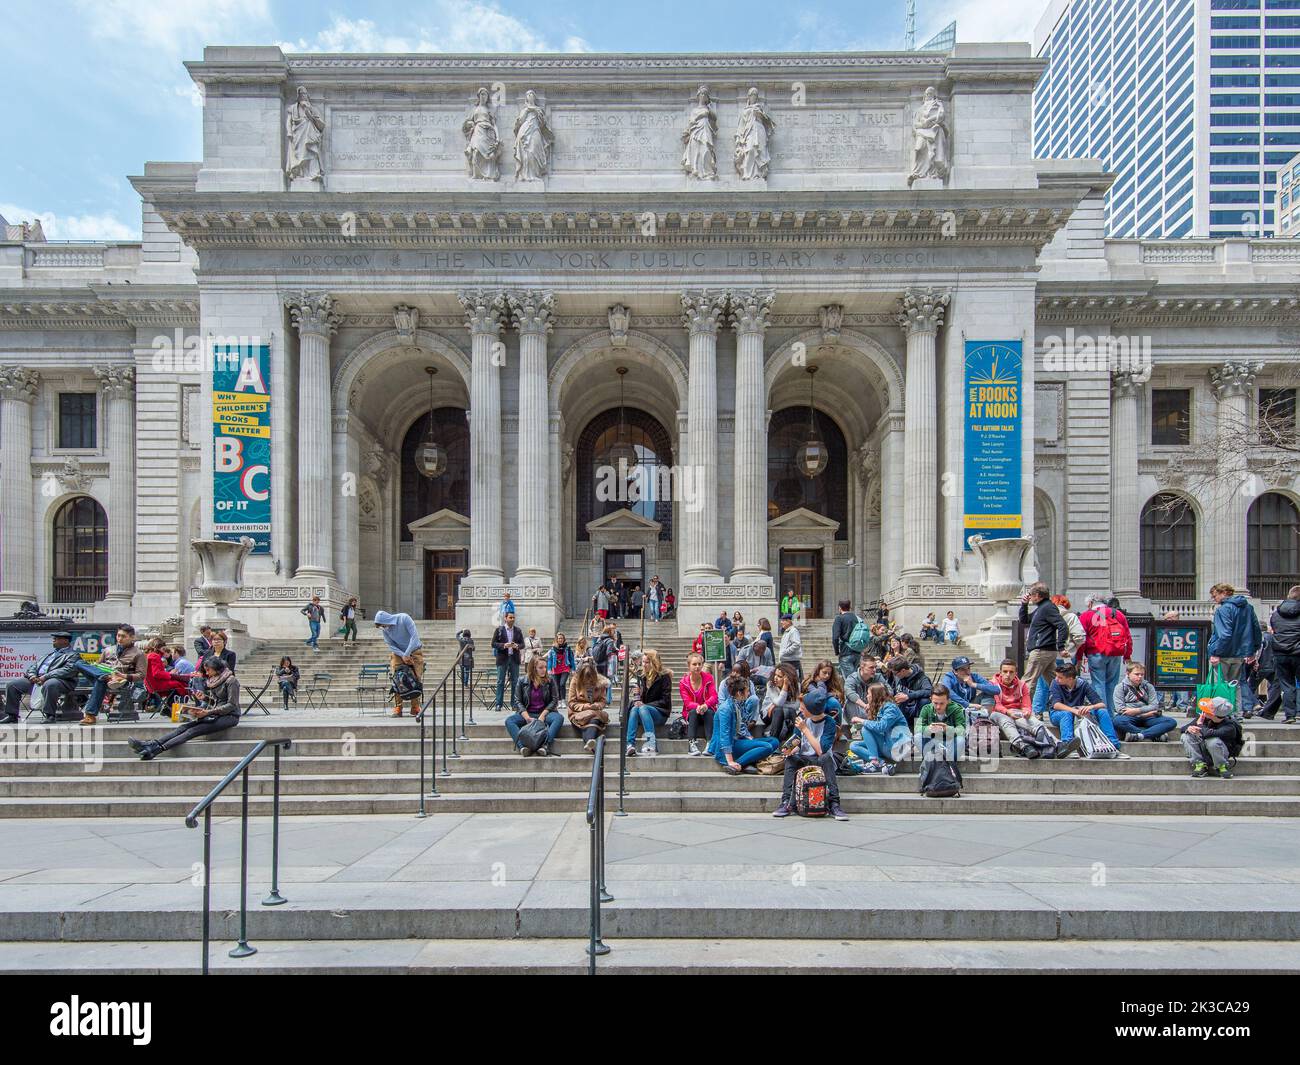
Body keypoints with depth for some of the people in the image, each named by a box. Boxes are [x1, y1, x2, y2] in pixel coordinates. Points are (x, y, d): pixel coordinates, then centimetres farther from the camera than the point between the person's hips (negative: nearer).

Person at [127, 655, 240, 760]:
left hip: (229, 716, -7)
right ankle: (152, 744, -29)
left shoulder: (231, 680, -9)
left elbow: (232, 705, -14)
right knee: (184, 726, -15)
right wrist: (204, 698, 2)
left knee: (193, 730, -24)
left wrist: (209, 712, -18)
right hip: (214, 714, 8)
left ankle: (157, 749, -36)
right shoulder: (213, 679, 16)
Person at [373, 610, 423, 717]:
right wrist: (402, 655, -24)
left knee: (416, 679, -6)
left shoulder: (404, 618, -25)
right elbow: (391, 645, -8)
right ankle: (397, 708, -6)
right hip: (398, 652, 2)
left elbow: (414, 636, -26)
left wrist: (407, 654, -29)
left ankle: (415, 708, 2)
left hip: (414, 650, -2)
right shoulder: (384, 629, -13)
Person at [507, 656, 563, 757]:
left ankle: (545, 745, -46)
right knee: (509, 721, -27)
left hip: (545, 713, 0)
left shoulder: (550, 680, 3)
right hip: (527, 713, 1)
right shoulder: (522, 681, 2)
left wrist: (543, 715, -13)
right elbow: (518, 701, 0)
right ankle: (522, 745, -44)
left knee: (559, 718, -32)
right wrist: (527, 717, -16)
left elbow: (554, 699, 0)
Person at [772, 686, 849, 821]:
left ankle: (834, 804, -36)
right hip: (804, 759, 4)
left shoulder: (829, 722, -15)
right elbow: (798, 744, 8)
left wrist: (805, 729, -23)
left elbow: (821, 750, -25)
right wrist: (792, 750, -15)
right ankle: (787, 803, -31)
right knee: (791, 759, -27)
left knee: (826, 758, -36)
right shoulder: (801, 718, -1)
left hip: (821, 761, -4)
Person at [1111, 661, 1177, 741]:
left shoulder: (1148, 686, 15)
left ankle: (1137, 735, -35)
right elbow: (1120, 709, -7)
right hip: (1130, 718, -4)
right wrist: (1146, 713, -8)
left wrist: (1137, 710, -13)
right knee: (1118, 721, -38)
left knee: (1172, 722, -21)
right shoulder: (1120, 687, 5)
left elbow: (1155, 706, 3)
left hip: (1146, 719, 4)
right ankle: (1155, 734, -32)